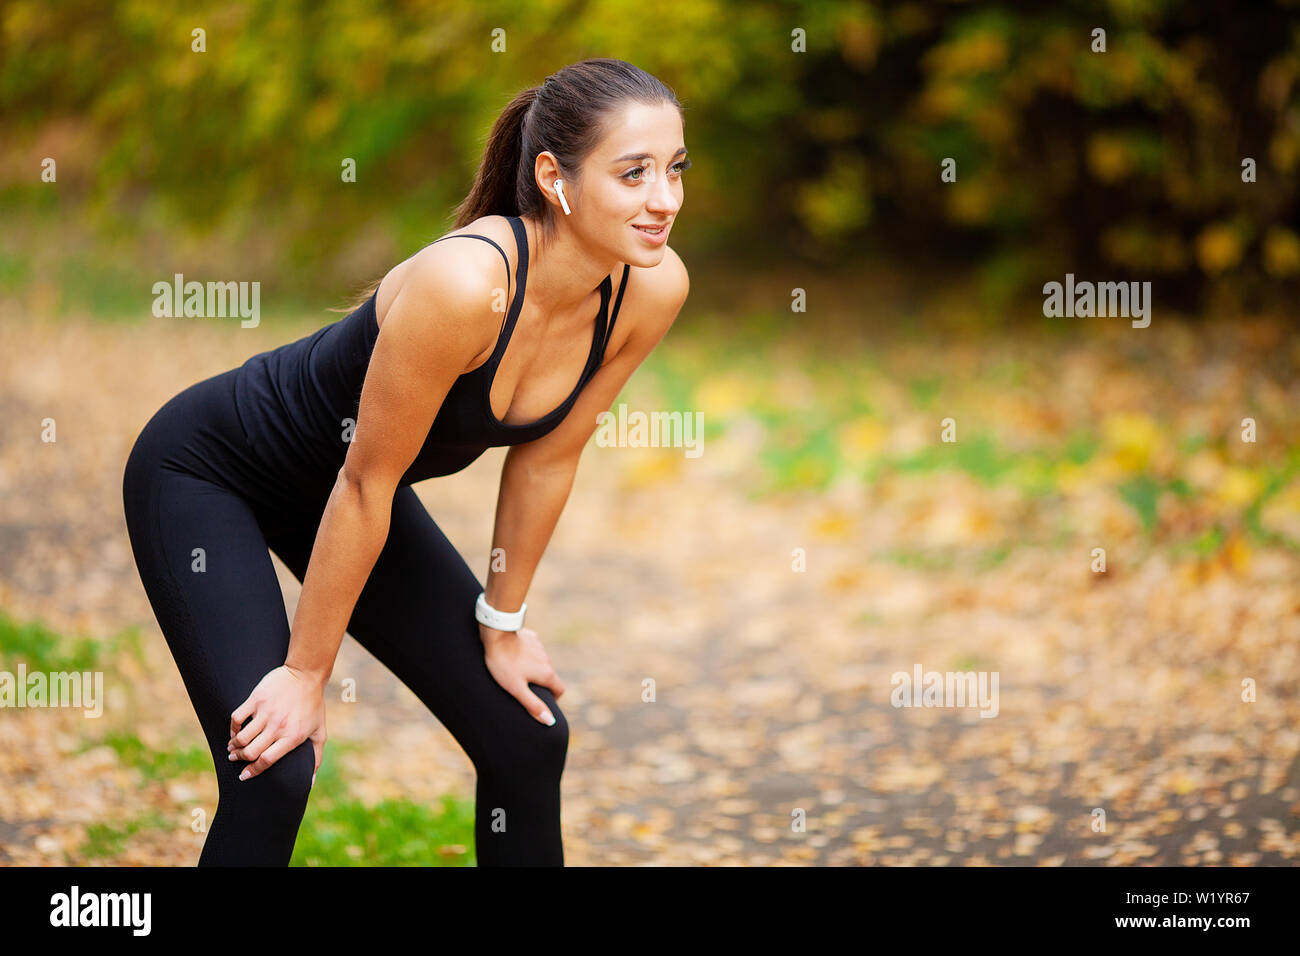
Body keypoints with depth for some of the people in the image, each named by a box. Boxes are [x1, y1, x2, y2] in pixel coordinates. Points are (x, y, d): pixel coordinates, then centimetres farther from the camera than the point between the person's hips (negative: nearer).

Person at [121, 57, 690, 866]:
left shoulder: (653, 290, -17)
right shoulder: (464, 285, -37)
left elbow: (547, 458, -2)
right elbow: (365, 485, -27)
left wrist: (502, 624, 6)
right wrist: (306, 673, -17)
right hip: (208, 469, -7)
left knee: (530, 738, 5)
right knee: (273, 772, -20)